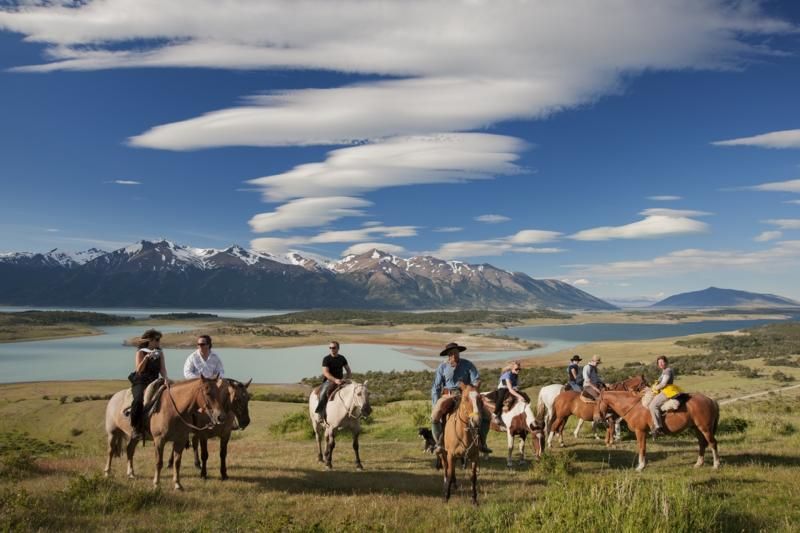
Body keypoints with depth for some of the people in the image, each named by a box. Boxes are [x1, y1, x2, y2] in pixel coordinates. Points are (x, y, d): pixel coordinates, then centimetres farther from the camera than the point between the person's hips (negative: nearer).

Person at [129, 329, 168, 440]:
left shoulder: (160, 353, 11)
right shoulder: (141, 352, -1)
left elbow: (162, 369, 3)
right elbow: (139, 369, -10)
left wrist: (165, 379, -17)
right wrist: (146, 357, -24)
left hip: (154, 383, 5)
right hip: (140, 382, -4)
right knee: (138, 400, -33)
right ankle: (136, 428, -21)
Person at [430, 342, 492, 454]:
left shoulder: (468, 365, 0)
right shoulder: (442, 367, 0)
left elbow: (477, 381, -7)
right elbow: (436, 387, 1)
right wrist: (435, 405, -9)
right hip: (447, 395, -1)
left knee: (485, 415, -13)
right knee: (434, 416, -25)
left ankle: (481, 443, 2)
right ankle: (439, 443, -7)